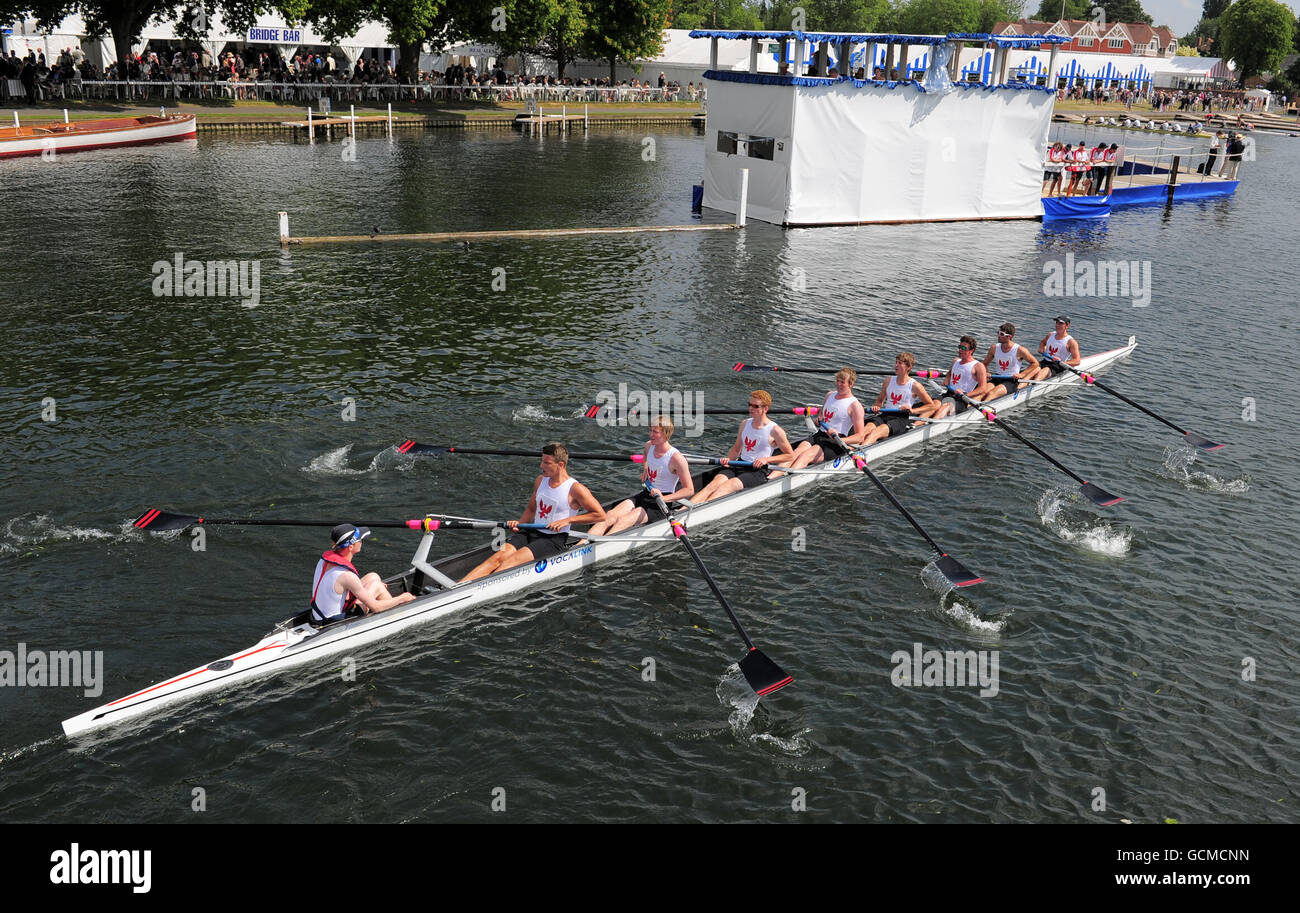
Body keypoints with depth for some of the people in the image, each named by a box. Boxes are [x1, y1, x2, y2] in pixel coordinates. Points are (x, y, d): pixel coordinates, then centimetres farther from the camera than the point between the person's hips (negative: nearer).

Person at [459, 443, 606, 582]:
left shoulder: (575, 489, -10)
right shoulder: (540, 480, 10)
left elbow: (600, 515, -11)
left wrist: (567, 520, -16)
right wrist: (520, 523, 3)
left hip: (555, 540, -6)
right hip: (532, 532, 6)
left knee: (513, 560, -27)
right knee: (499, 556, -19)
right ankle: (458, 585, -33)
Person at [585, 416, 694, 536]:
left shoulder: (676, 458, -18)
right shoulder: (649, 446, 3)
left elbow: (690, 490, -17)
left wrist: (664, 499, -26)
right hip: (646, 495, 7)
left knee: (622, 521, -30)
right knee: (609, 516, -20)